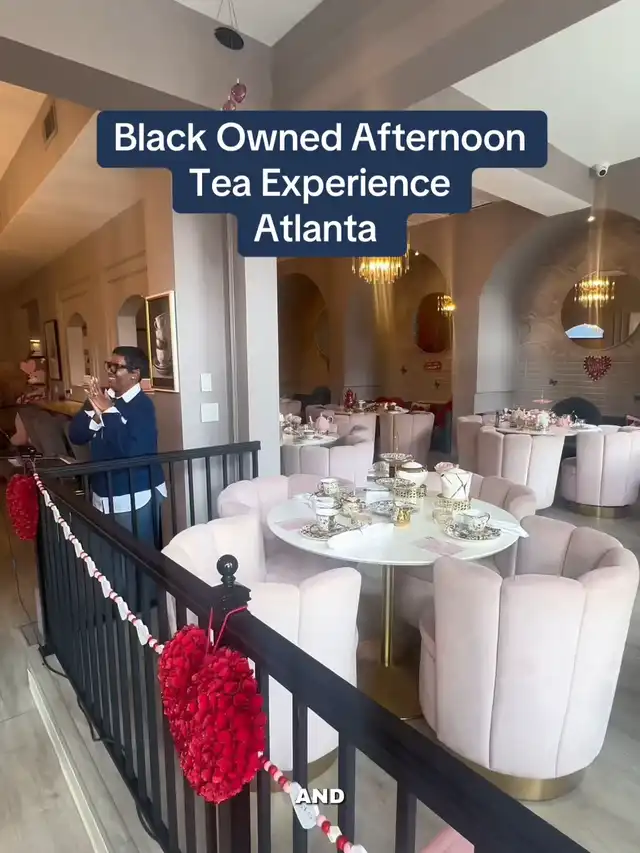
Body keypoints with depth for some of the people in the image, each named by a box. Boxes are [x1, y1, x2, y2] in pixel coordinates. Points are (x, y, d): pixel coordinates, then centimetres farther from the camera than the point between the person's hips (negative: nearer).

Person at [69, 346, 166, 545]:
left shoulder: (143, 405, -17)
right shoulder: (101, 398, 4)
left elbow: (132, 451, -28)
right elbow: (75, 436, 0)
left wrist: (109, 411, -24)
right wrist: (95, 414, -18)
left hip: (136, 498, -7)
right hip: (103, 495, 7)